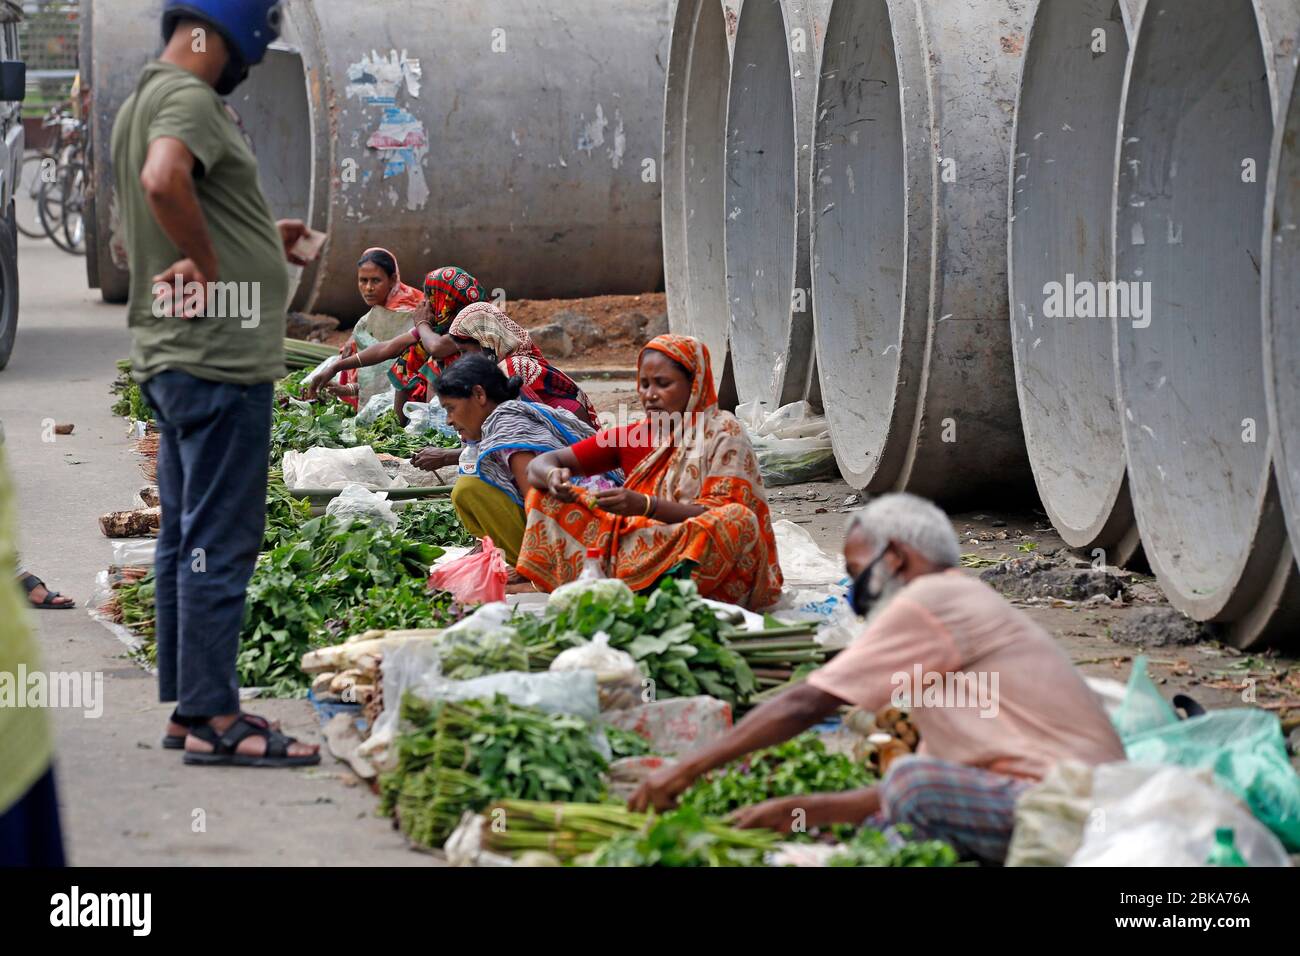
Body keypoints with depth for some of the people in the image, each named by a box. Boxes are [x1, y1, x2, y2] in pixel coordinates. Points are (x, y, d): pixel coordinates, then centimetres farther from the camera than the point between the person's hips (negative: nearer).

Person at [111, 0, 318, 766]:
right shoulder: (189, 99, -14)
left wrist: (261, 243, 19)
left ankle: (188, 704, 21)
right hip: (219, 358, -10)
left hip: (172, 357, 10)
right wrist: (210, 264, -21)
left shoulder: (143, 99, 17)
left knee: (186, 540, 14)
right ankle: (212, 718, -2)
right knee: (220, 543, -5)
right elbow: (165, 179, -35)